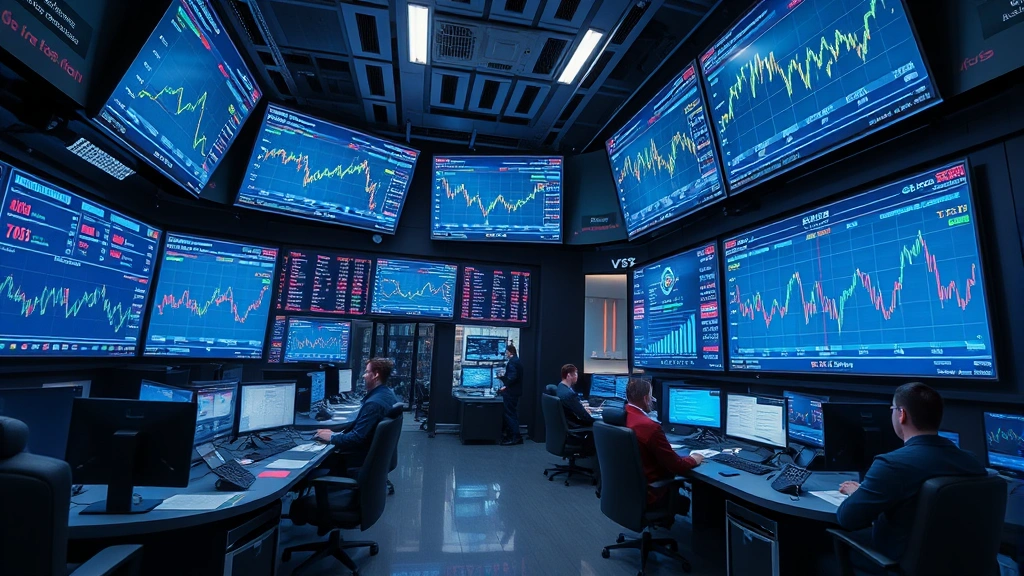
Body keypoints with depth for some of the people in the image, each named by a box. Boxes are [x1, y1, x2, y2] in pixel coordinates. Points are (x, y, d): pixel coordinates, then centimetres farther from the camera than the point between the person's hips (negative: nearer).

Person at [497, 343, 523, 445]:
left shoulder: (512, 362, -16)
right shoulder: (517, 361, 14)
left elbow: (513, 377, -27)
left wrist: (505, 386, -27)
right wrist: (503, 377, 23)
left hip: (510, 392, -10)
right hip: (515, 392, 11)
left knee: (510, 414, -5)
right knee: (513, 414, 15)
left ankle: (513, 437, -3)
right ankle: (516, 436, 21)